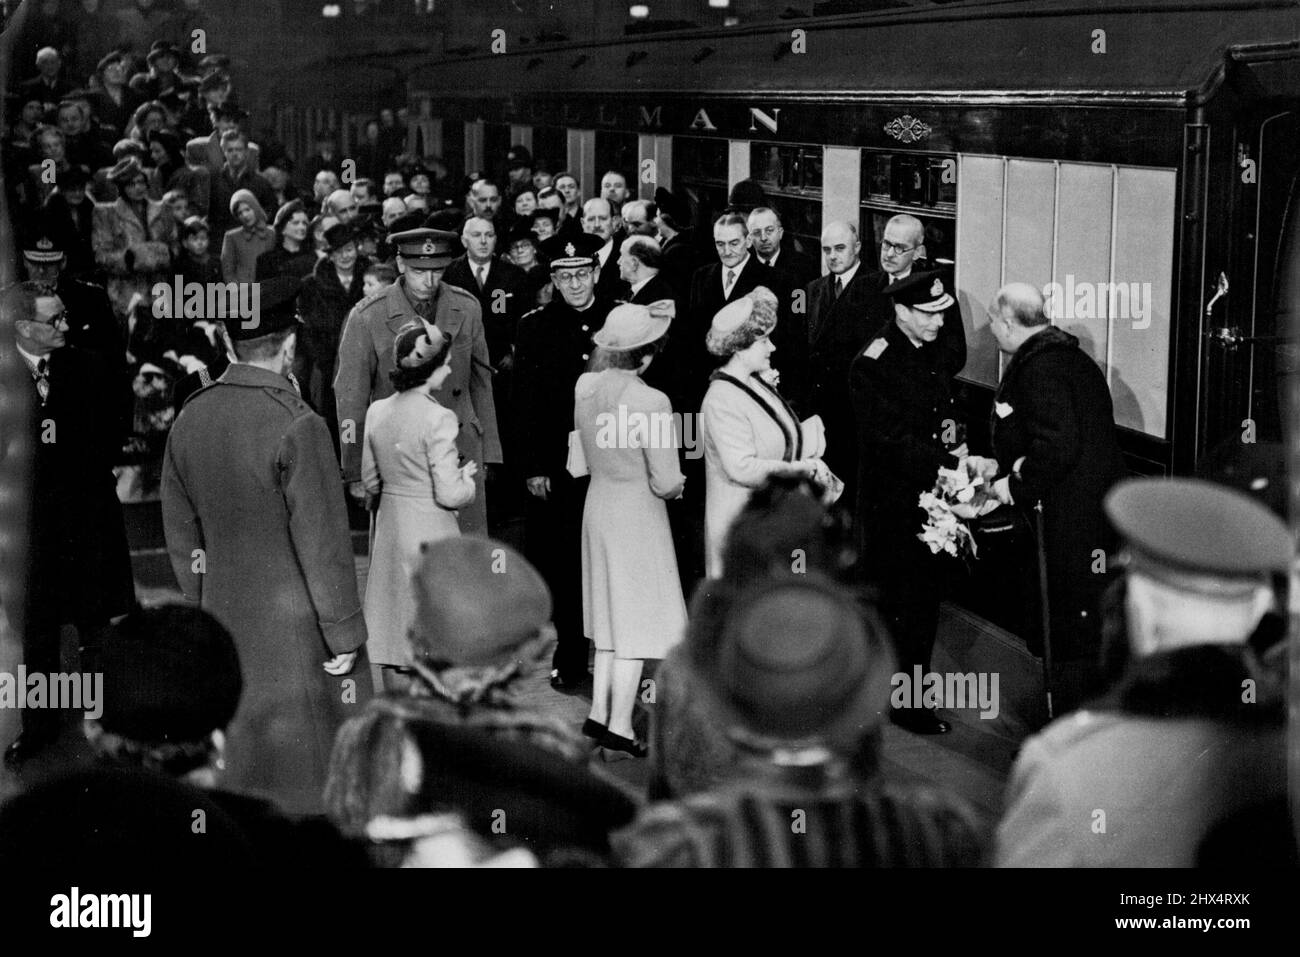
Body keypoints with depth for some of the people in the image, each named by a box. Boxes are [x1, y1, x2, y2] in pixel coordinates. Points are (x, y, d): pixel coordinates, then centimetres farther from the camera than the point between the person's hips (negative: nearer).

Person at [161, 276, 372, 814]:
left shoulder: (189, 419, 1)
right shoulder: (298, 426, -20)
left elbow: (182, 536, 9)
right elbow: (323, 542, -18)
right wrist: (345, 635, -10)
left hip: (225, 620, 6)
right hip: (297, 630, -6)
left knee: (239, 760, 17)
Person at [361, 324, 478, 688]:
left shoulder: (377, 411, 1)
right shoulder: (438, 418, -18)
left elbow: (370, 481, 9)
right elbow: (449, 494, -18)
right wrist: (466, 478, 1)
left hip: (389, 528, 6)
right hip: (430, 531, -6)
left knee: (394, 634, 14)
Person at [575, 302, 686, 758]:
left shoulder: (585, 386, -5)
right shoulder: (651, 402, -23)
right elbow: (666, 483, -21)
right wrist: (679, 482, 5)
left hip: (598, 503, 7)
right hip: (637, 515, -7)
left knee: (612, 617, 19)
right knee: (635, 622, 5)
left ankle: (599, 712, 23)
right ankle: (619, 725, 10)